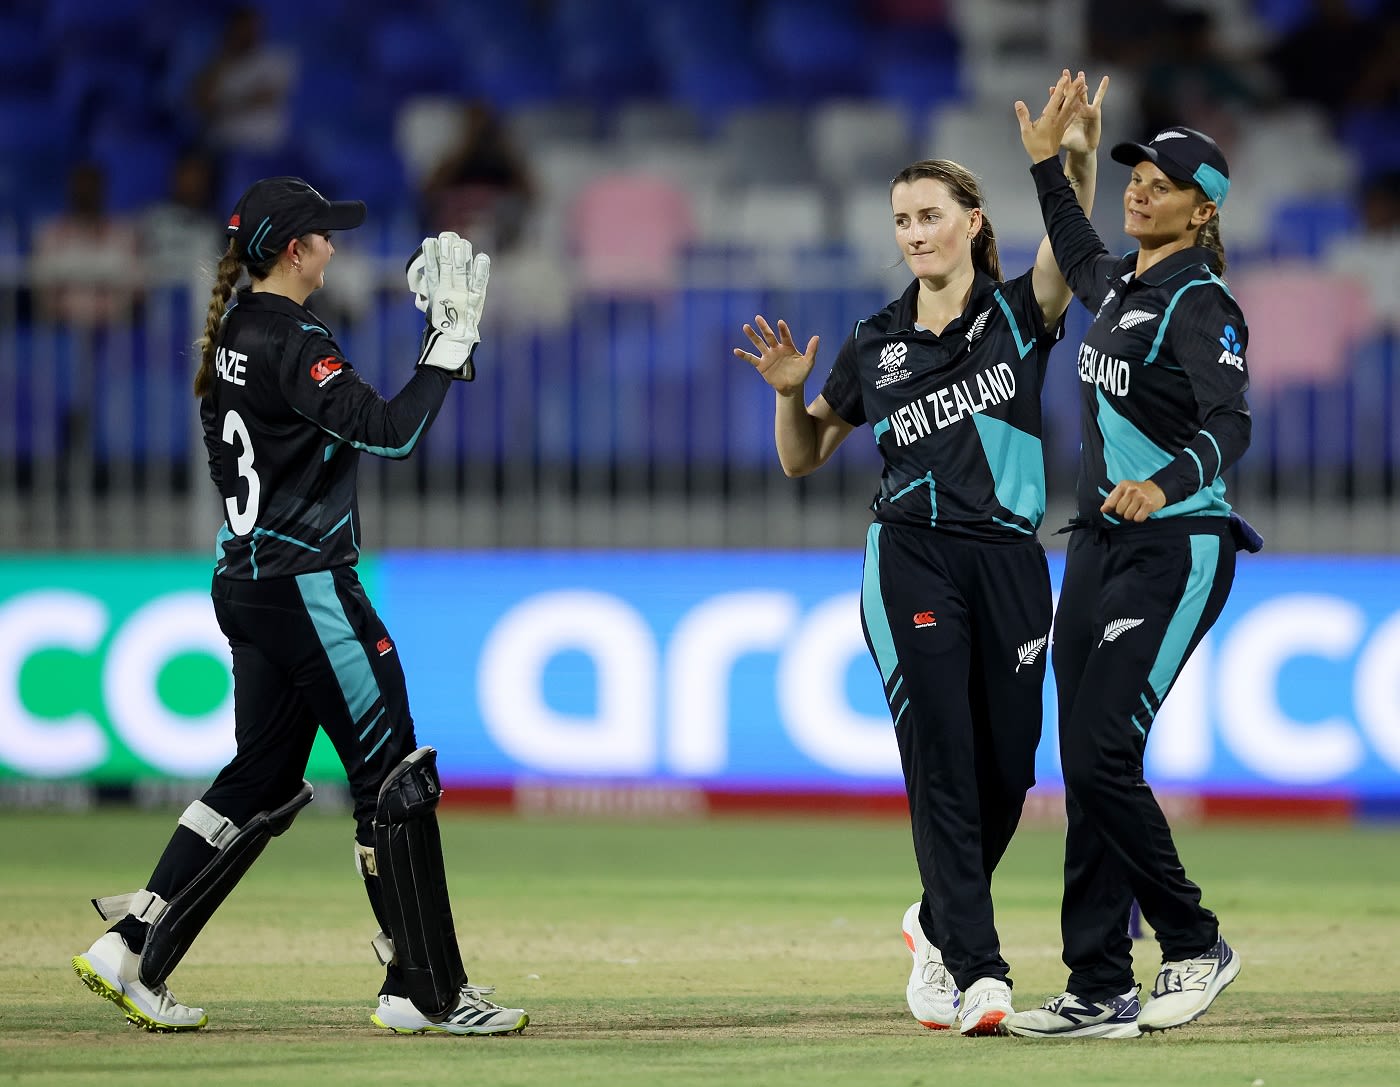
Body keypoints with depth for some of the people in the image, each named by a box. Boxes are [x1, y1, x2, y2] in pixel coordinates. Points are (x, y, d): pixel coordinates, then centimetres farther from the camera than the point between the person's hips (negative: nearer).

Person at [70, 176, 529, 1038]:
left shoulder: (234, 338, 12)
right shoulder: (292, 342, -17)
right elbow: (390, 432, -24)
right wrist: (453, 340, -18)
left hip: (249, 583, 10)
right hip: (307, 586, -10)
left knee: (264, 778, 14)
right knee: (395, 773, -2)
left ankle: (132, 951, 10)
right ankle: (425, 991, 3)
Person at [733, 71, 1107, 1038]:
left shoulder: (1018, 315, 2)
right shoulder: (875, 347, 8)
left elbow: (1070, 250, -19)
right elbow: (803, 458, 16)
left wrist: (1079, 160, -37)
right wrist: (790, 393, -5)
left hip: (1009, 561, 0)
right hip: (912, 563, 0)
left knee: (1006, 770, 6)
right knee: (942, 764, -10)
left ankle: (941, 924, 31)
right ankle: (978, 971, -13)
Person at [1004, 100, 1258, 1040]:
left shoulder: (1201, 304, -12)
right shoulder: (1120, 287, 14)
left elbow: (1231, 425, -26)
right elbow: (1078, 257, 40)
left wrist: (1167, 484, -43)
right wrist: (1048, 164, 39)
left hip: (1174, 551, -9)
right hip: (1099, 544, 9)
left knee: (1102, 755, -15)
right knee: (1084, 763, 3)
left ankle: (1194, 943, 1)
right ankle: (1101, 994, 5)